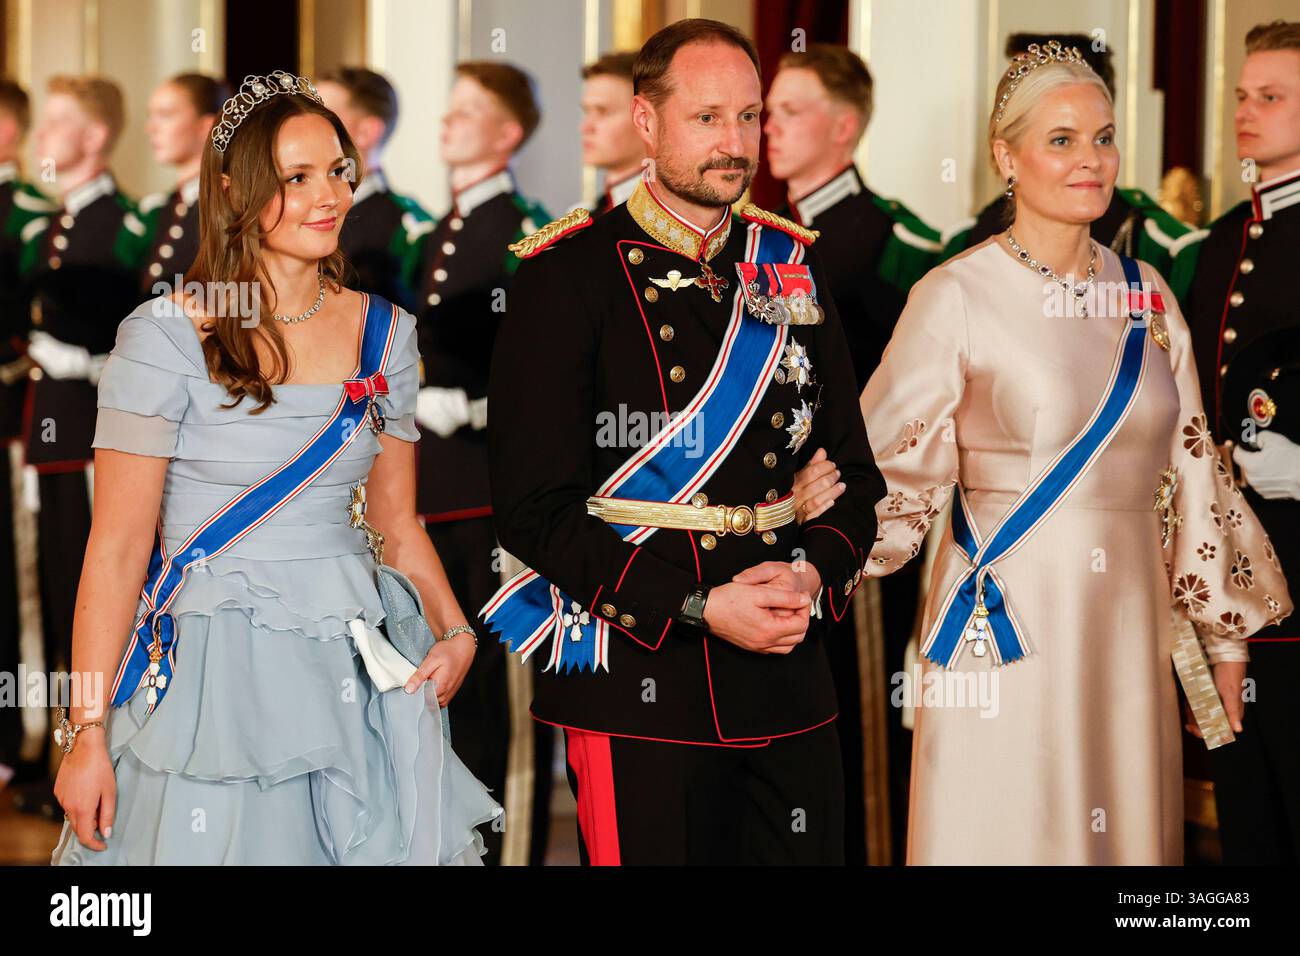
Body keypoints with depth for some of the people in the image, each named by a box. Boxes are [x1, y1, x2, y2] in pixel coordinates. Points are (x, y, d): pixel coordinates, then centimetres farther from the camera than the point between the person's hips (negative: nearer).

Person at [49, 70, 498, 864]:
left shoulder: (386, 332, 7)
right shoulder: (166, 337, -8)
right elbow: (118, 548, -9)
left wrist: (456, 631, -3)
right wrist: (88, 731, -12)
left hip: (354, 672, 5)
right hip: (212, 677, -4)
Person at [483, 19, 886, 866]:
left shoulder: (791, 264, 12)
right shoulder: (569, 275, -4)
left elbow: (852, 467, 15)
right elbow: (535, 507, -9)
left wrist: (814, 573, -6)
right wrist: (698, 608, -16)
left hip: (791, 687, 5)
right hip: (641, 685, -5)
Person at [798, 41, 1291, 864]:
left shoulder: (1146, 296, 8)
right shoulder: (957, 295, -6)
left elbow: (1190, 472, 12)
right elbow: (890, 465, -5)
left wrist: (1224, 638, 13)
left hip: (1131, 631, 4)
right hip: (1005, 629, -4)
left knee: (1127, 827, 9)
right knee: (1006, 831, 2)